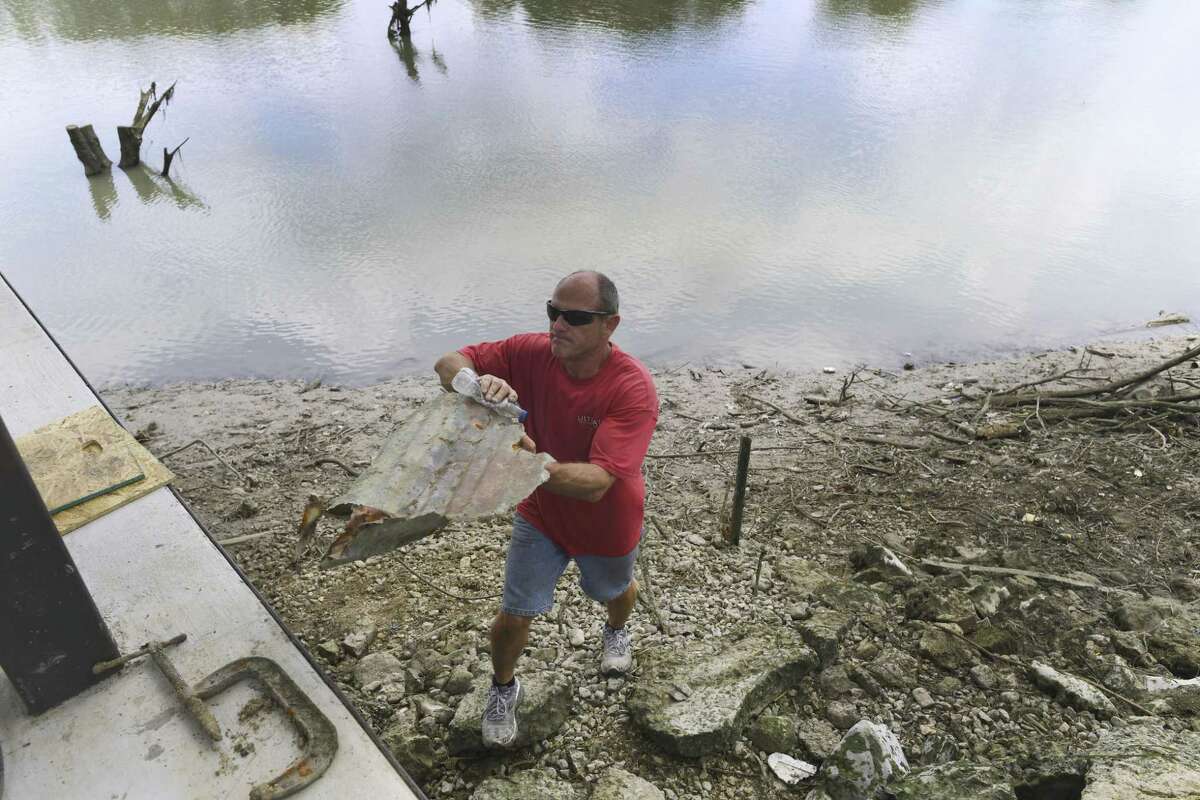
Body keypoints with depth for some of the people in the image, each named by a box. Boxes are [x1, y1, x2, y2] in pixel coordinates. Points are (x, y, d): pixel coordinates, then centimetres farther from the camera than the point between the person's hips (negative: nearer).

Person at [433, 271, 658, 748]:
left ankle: (616, 630, 67)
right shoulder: (533, 353, -23)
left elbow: (596, 482, -43)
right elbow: (448, 364, -18)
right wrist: (479, 382, -42)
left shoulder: (633, 388, -35)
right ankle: (503, 687, 38)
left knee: (614, 592, 28)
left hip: (606, 525, -1)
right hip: (540, 515, 2)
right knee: (515, 617, 3)